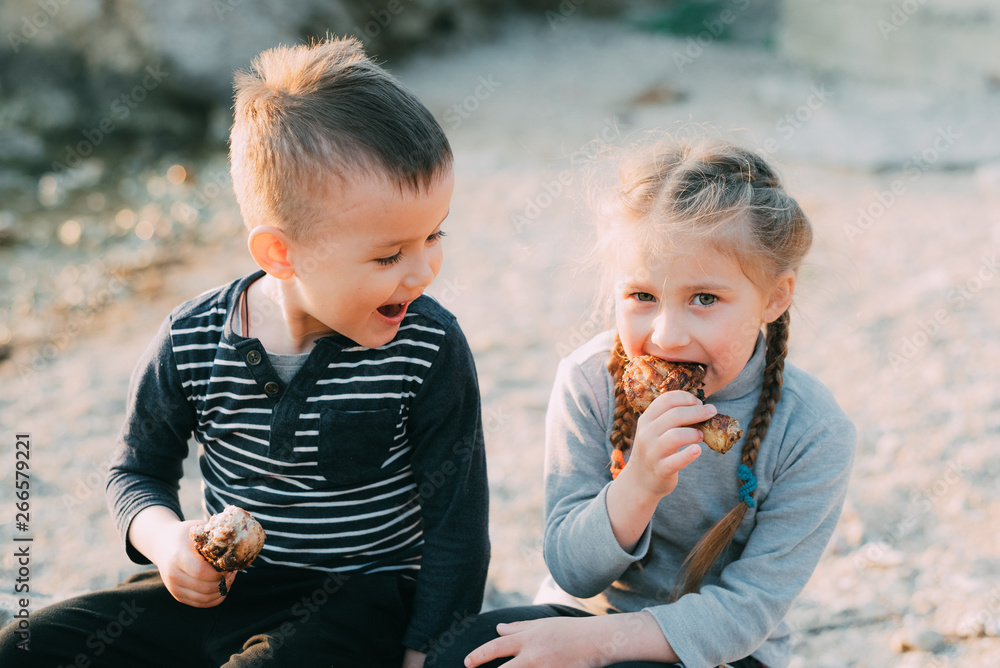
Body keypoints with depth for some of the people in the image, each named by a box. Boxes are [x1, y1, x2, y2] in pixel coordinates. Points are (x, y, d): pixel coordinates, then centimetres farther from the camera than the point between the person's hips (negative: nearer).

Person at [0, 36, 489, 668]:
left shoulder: (430, 349, -14)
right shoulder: (193, 343, -9)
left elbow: (456, 521, -7)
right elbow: (140, 470, 8)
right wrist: (165, 537, -13)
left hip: (361, 597, -3)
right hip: (220, 585, 4)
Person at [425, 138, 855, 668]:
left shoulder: (812, 434, -17)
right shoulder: (589, 381, -13)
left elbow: (747, 609, -15)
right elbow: (572, 572, -11)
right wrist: (639, 486, -30)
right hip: (584, 611, 2)